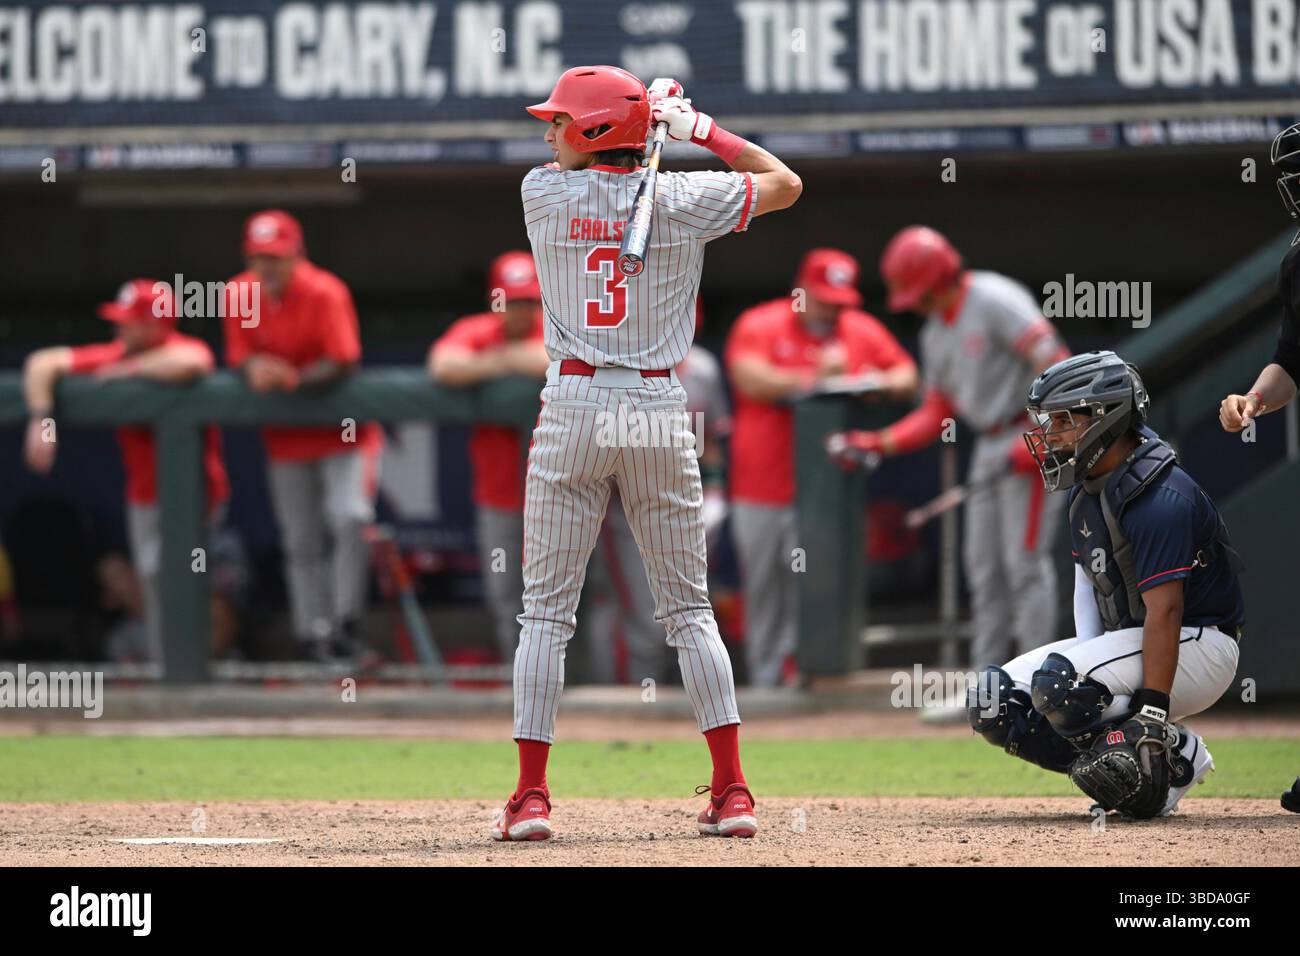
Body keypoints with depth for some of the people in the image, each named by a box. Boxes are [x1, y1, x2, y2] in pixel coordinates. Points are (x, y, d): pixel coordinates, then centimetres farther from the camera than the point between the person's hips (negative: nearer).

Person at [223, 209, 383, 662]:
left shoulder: (325, 293, -19)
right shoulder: (239, 294, -4)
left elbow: (343, 362, -23)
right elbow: (238, 355, 0)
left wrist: (295, 379, -38)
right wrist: (254, 368, -24)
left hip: (341, 430, -4)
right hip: (285, 435, 5)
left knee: (350, 517, -23)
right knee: (301, 542, 8)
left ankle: (347, 623, -12)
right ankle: (312, 634, 15)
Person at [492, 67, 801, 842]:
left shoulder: (543, 193, -2)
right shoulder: (680, 199, -2)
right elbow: (786, 182, 13)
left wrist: (645, 117, 25)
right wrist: (701, 129, 14)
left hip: (574, 405, -1)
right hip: (659, 407, 1)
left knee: (547, 610, 4)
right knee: (690, 608, 9)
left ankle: (531, 794, -2)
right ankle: (732, 792, 4)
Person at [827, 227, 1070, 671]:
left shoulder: (995, 300, -14)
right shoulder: (936, 332, 14)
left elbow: (1055, 361, -21)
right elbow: (937, 413, 17)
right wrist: (878, 443, 4)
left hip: (1030, 434, -10)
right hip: (989, 447, 10)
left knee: (1024, 563, -10)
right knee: (984, 567, 9)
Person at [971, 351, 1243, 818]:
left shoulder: (1160, 498, -23)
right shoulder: (1083, 490, 7)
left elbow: (1165, 612, -29)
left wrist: (1152, 717, -34)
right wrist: (1087, 649, 1)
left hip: (1196, 645, -9)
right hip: (1123, 639, 9)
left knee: (1059, 684, -33)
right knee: (994, 701, -7)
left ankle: (1176, 755, -13)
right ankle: (1115, 767, -3)